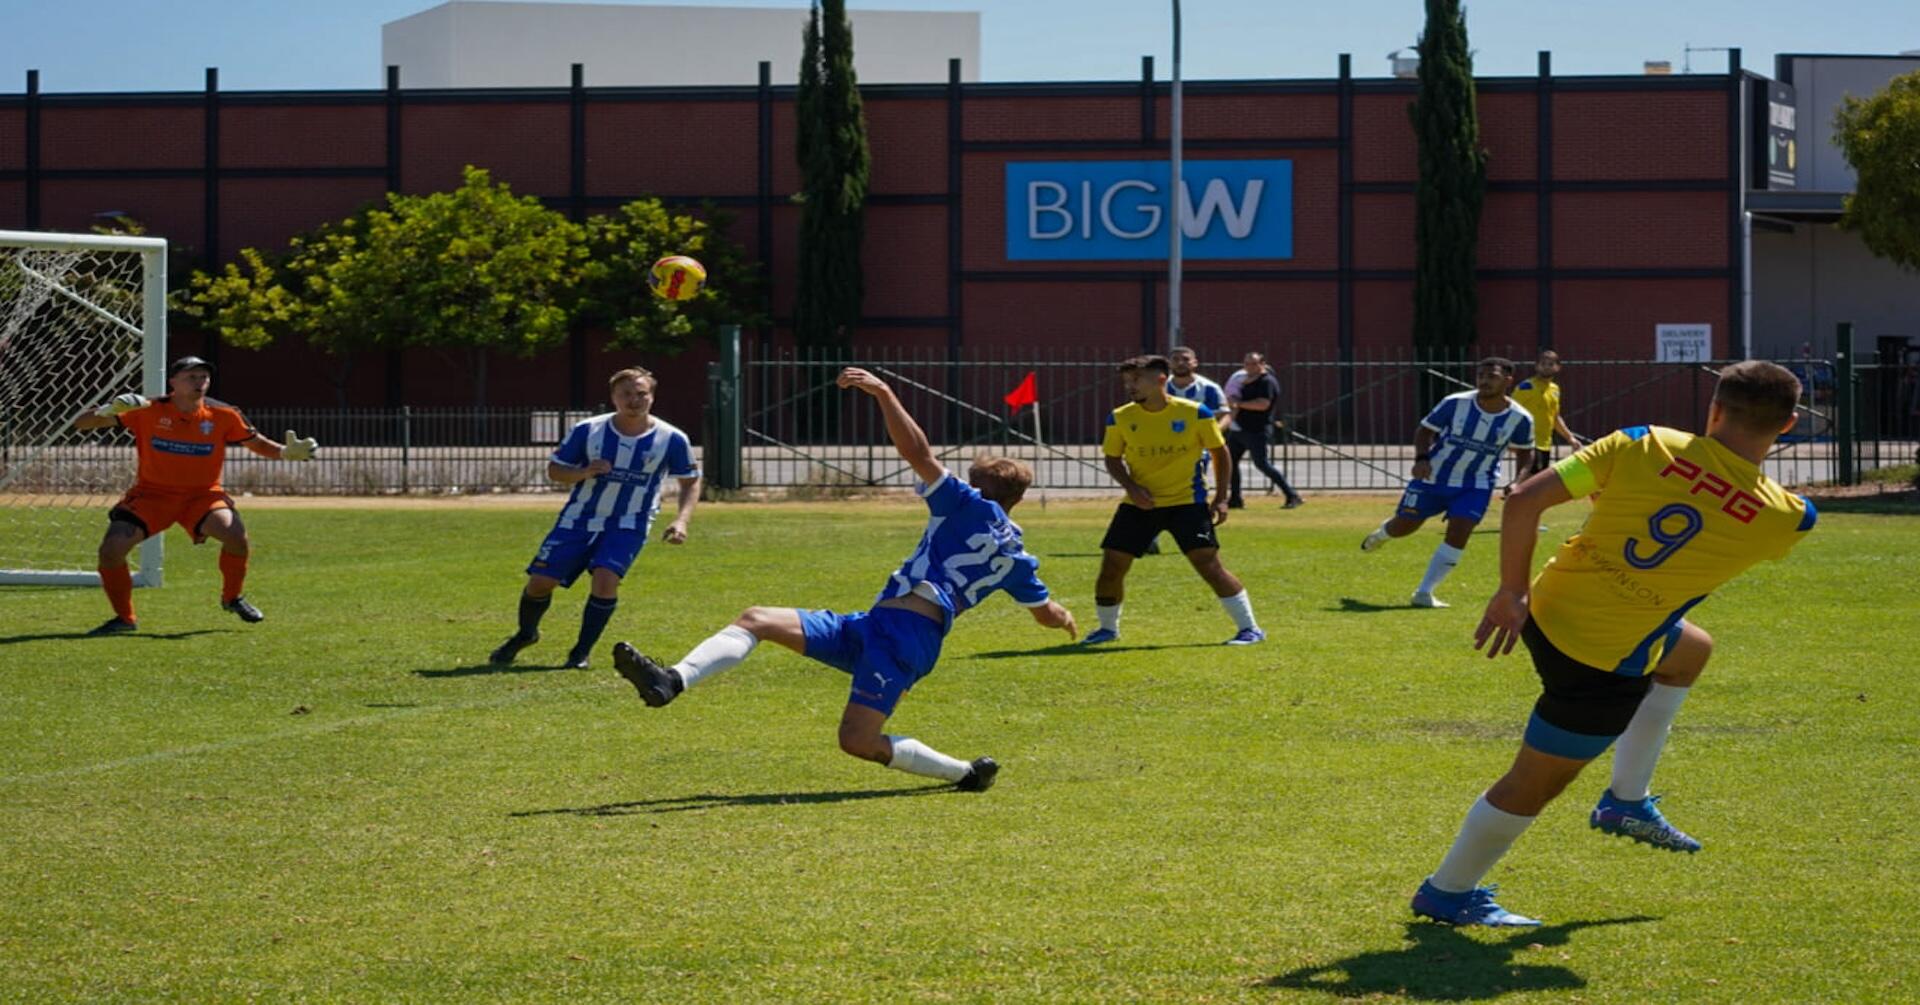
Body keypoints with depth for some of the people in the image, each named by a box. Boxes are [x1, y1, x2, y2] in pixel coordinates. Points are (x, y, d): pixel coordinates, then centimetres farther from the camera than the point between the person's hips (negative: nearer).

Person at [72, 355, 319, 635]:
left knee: (237, 536, -27)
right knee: (111, 549, -19)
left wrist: (287, 452, -15)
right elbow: (81, 424, -10)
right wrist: (108, 410, -33)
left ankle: (232, 598, 5)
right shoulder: (148, 411, -11)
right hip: (152, 494, 0)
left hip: (203, 494, 0)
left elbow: (258, 444, 7)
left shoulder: (223, 416, -7)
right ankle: (124, 618, 7)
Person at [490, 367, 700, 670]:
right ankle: (526, 633, 29)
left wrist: (681, 521, -13)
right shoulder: (587, 431, -9)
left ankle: (582, 651, -6)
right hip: (579, 520, 1)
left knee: (605, 577, -26)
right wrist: (585, 472, -20)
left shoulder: (671, 439, -9)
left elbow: (691, 482, 3)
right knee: (540, 580, -4)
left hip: (628, 525, -1)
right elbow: (554, 469, 1)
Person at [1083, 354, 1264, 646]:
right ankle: (1107, 628, 23)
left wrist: (1221, 498, -3)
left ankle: (1249, 628, -4)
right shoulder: (1120, 418, -5)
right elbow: (1113, 458, 8)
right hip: (1139, 503, 3)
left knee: (1208, 563, -13)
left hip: (1187, 501, -3)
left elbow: (1219, 452, 1)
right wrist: (1131, 486, -11)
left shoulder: (1195, 414, -11)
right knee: (1111, 565, -1)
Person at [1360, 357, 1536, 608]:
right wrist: (1421, 458, -22)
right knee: (1404, 526, 10)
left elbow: (1525, 452, 6)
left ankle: (1424, 593, -8)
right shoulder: (1454, 404, -18)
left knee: (1458, 535, -17)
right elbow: (1425, 429, -5)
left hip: (1475, 486, 0)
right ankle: (1380, 535, 50)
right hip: (1434, 476, 0)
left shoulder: (1520, 419, -13)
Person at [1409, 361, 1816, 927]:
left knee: (1692, 649, 29)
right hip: (1605, 664, -6)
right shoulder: (1784, 518, -12)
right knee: (1537, 782, 13)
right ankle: (1448, 893, 27)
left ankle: (1628, 801, 34)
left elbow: (1525, 499, -10)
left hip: (1545, 610, 6)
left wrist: (1512, 590, 1)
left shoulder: (1643, 445, -8)